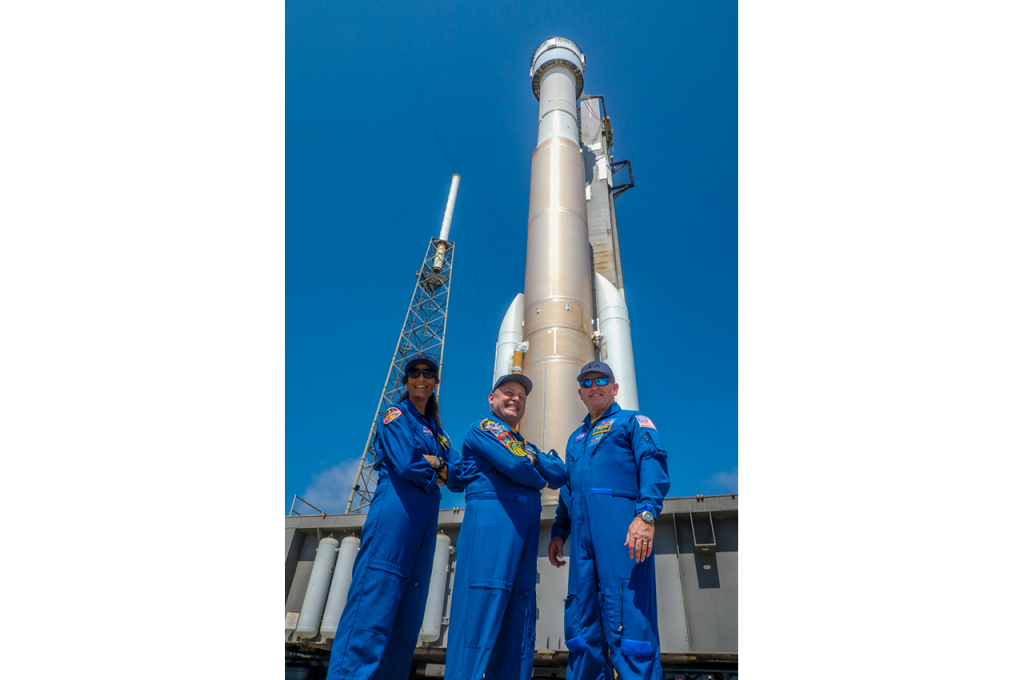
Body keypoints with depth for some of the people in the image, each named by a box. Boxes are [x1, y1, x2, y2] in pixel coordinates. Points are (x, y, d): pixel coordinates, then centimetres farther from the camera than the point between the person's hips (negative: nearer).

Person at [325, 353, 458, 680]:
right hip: (396, 510, -7)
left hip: (425, 522, 8)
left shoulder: (437, 431, 23)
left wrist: (432, 463, -4)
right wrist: (439, 467, 3)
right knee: (374, 599, -13)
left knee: (408, 611, 6)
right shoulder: (396, 415, 3)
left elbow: (457, 476, 13)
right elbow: (405, 463, -12)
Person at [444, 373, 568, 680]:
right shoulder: (481, 427, 7)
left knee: (519, 620, 4)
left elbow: (560, 475, 15)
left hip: (526, 529, 8)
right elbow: (515, 466, -9)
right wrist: (540, 479, 10)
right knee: (481, 607, -14)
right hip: (491, 517, -8)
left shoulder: (528, 447, 30)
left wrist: (534, 458, 1)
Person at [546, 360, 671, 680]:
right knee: (581, 627, 7)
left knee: (627, 619, -10)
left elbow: (654, 463, -7)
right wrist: (558, 533, 20)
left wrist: (646, 513, -22)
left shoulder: (633, 421, 9)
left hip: (620, 522, -6)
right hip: (583, 531, 7)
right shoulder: (575, 438, 29)